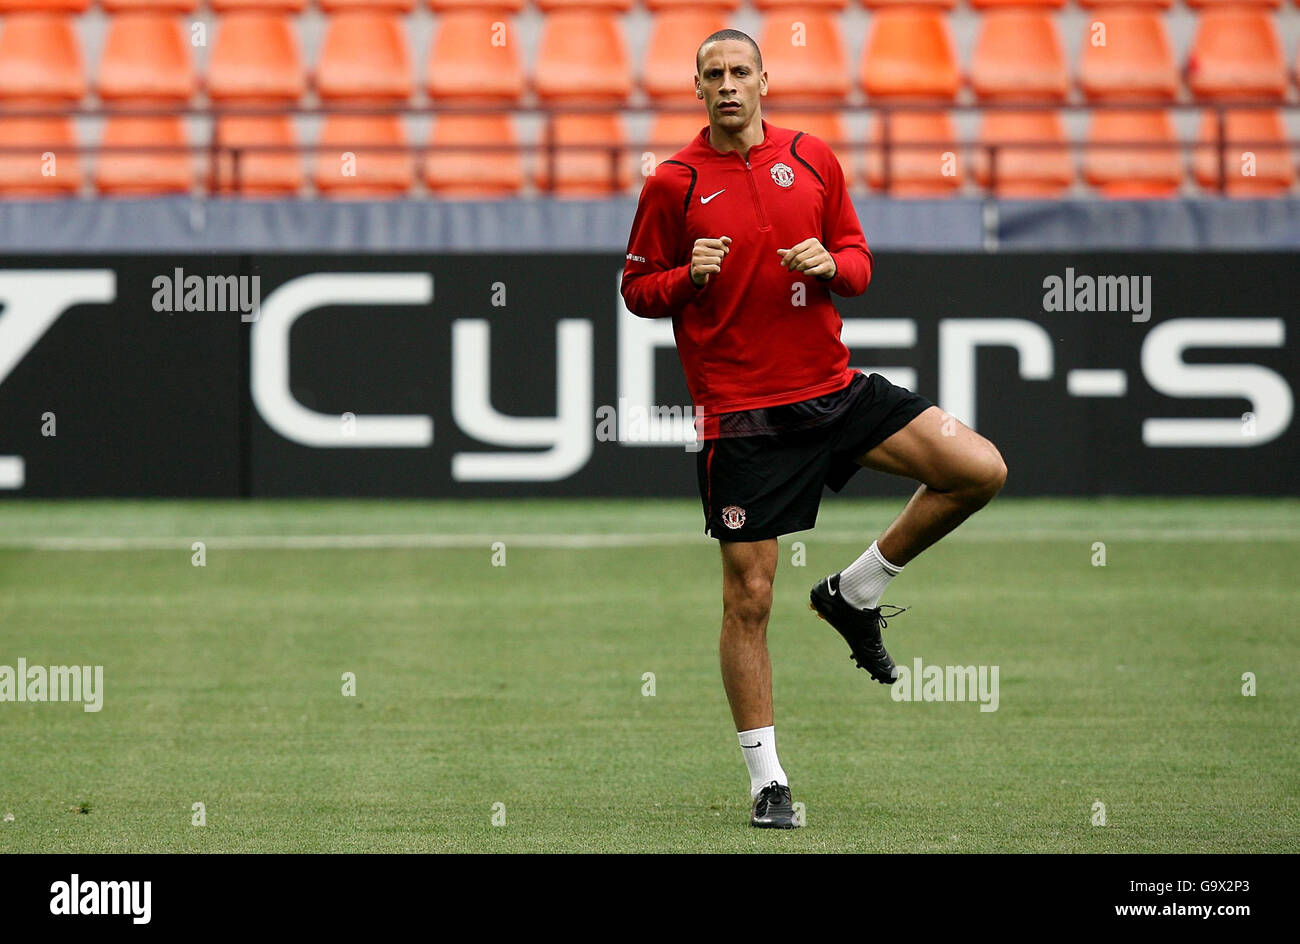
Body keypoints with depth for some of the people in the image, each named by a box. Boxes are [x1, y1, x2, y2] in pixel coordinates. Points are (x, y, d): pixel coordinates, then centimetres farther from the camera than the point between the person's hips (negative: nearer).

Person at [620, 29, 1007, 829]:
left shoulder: (813, 159, 6)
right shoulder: (674, 184, -1)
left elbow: (858, 260, 13)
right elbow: (636, 289, 4)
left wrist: (832, 264, -10)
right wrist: (689, 276, -16)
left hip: (832, 386, 3)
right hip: (741, 412, -3)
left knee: (980, 470, -10)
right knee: (749, 595, -3)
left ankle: (855, 595, 8)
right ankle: (767, 779, 8)